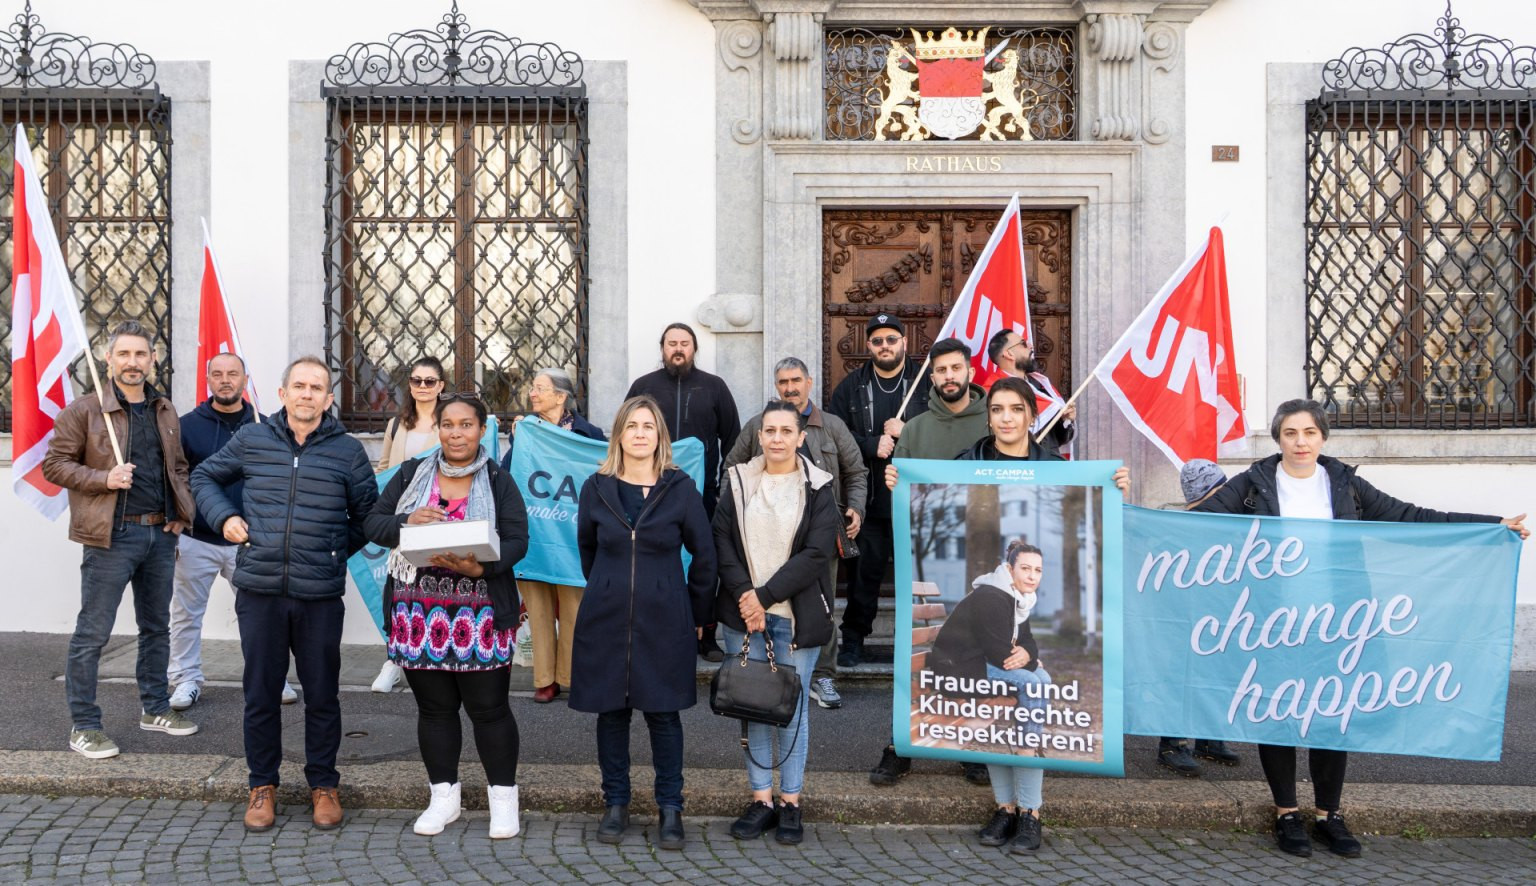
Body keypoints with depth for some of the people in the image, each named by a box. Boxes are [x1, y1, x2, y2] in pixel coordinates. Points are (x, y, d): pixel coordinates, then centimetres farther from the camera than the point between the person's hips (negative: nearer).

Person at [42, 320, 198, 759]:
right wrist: (104, 479, -19)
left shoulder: (166, 411, 12)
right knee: (92, 633, -1)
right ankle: (84, 726, 8)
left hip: (160, 533, 6)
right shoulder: (84, 410, -5)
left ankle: (154, 708, 29)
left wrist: (182, 511, 7)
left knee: (157, 627, 15)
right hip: (112, 535, -6)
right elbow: (54, 464, -5)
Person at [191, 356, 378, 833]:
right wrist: (224, 516, 3)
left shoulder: (347, 451, 2)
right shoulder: (251, 440, 5)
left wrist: (336, 551, 3)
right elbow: (205, 477, 19)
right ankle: (263, 784, 25)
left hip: (320, 596, -1)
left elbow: (368, 516, 11)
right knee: (261, 694, 9)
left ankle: (323, 784, 24)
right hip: (259, 591, 1)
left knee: (322, 695, 8)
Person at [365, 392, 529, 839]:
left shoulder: (499, 482, 2)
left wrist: (479, 567, -23)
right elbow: (374, 524, 6)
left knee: (489, 708, 2)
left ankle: (503, 797, 16)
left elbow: (517, 541, -5)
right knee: (434, 707, 11)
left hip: (480, 616, -2)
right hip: (419, 614, 3)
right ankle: (444, 797, 25)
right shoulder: (411, 474, 9)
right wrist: (407, 521, -15)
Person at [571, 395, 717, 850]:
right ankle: (616, 803, 22)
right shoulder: (596, 488, 2)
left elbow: (704, 556, 4)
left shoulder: (680, 488, -3)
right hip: (606, 620, 2)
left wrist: (697, 611, 7)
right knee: (611, 711, 8)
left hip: (664, 622, -2)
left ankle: (670, 808, 15)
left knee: (663, 712, 3)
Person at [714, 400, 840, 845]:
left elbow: (818, 552, -9)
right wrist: (744, 595, -11)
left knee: (793, 704, 4)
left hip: (795, 615, -2)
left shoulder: (819, 487, -1)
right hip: (743, 610, 2)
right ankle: (761, 799, 16)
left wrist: (765, 595, -13)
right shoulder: (738, 480, 7)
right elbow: (722, 540, 2)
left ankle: (790, 802, 16)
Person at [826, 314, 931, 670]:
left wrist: (907, 431, -15)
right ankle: (853, 638, 19)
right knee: (864, 570, 6)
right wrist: (872, 445, -12)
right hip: (868, 499, 1)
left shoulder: (927, 380, 4)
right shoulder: (852, 386, 9)